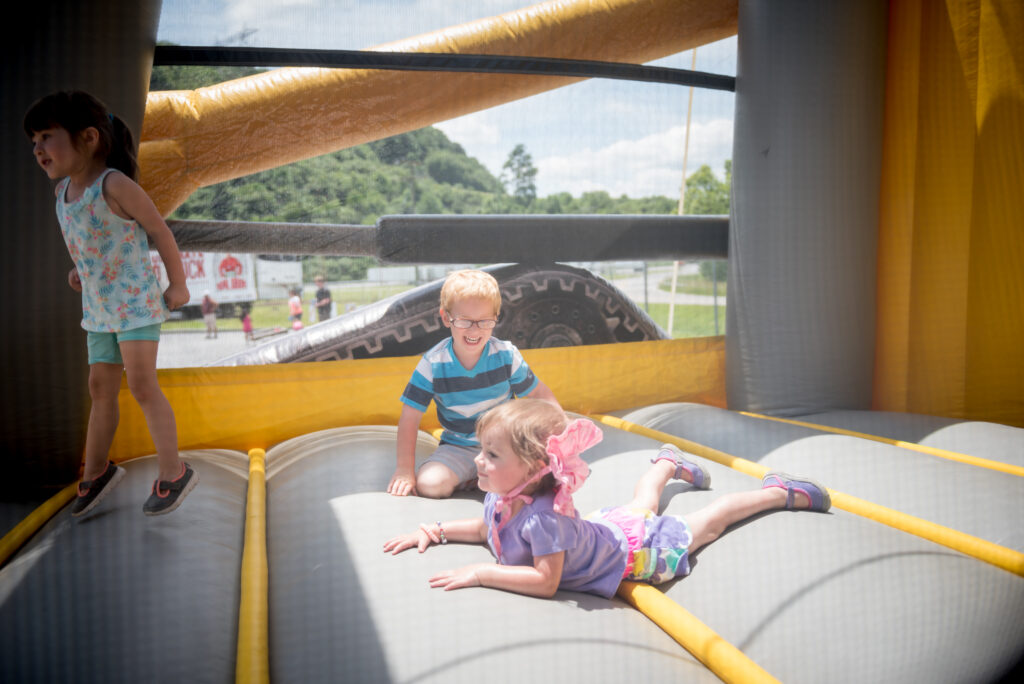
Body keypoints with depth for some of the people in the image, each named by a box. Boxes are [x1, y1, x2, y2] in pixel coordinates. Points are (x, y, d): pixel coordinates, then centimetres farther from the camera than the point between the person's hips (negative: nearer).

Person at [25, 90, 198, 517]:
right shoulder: (63, 190, 5)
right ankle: (96, 471, 27)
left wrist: (178, 286, -11)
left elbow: (160, 232, -14)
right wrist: (79, 268, 17)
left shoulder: (115, 185, -18)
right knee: (100, 386, 13)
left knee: (141, 384, -11)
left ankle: (173, 472, -1)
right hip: (98, 306, 8)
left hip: (137, 300, -8)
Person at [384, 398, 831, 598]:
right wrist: (440, 531, -10)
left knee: (707, 521, 12)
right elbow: (485, 529, 4)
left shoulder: (542, 516, -43)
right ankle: (669, 463, 63)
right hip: (603, 527, 7)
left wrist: (481, 574, -46)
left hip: (640, 550, -7)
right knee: (638, 504, 37)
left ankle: (781, 492, 30)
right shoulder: (500, 497, -17)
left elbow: (546, 581, -45)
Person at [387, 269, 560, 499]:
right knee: (429, 485, -26)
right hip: (458, 449, -1)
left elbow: (540, 393, 2)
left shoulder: (506, 355, -9)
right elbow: (410, 417, -8)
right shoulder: (432, 364, -12)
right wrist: (405, 469, -12)